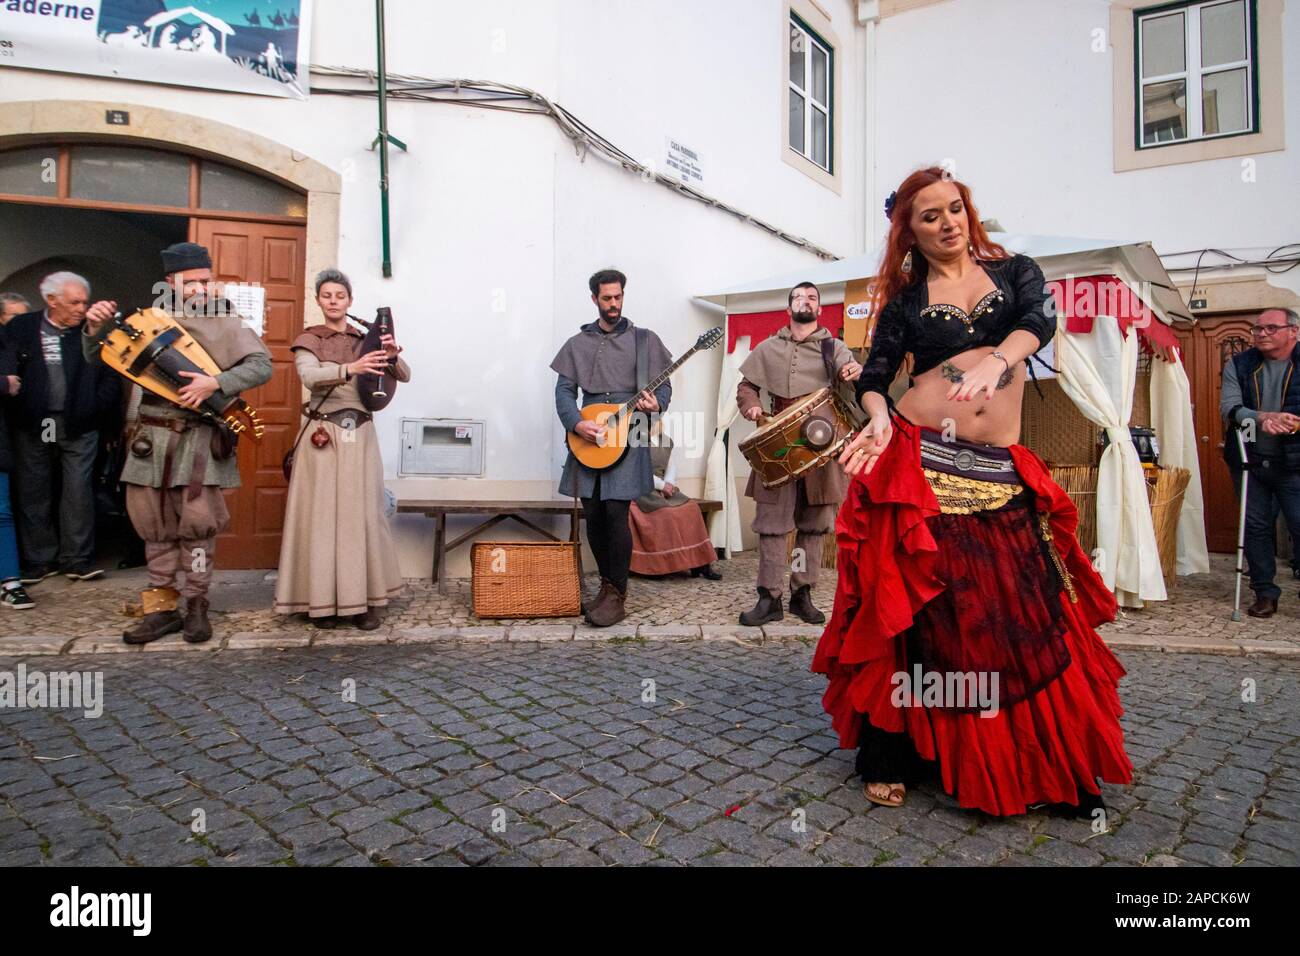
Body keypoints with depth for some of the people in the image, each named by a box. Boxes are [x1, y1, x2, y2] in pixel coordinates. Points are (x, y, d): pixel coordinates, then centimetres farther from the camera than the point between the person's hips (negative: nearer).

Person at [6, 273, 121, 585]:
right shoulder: (20, 328, 4)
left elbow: (111, 378, 4)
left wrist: (95, 409, -5)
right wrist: (17, 410, -3)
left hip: (78, 426, -1)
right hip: (31, 424, 1)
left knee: (78, 491, -1)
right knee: (33, 493, 7)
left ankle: (77, 560, 7)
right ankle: (40, 560, 17)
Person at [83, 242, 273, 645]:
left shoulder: (226, 323, 2)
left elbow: (262, 366, -9)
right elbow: (99, 359, 16)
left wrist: (216, 382, -22)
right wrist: (96, 328, -5)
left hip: (201, 437, -3)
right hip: (153, 436, 3)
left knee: (196, 522, -4)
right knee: (156, 524, 6)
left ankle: (196, 606, 10)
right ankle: (162, 607, 16)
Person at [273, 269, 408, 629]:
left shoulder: (366, 340, 12)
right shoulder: (309, 339, 5)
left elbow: (404, 376, 5)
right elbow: (310, 376, -15)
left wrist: (392, 356, -17)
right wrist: (350, 368, -32)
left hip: (360, 434, 2)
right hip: (323, 434, -2)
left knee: (362, 513, 0)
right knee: (321, 513, -2)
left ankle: (364, 599, 5)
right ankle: (323, 600, 5)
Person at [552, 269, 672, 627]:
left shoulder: (645, 340, 8)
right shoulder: (577, 344, 13)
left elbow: (664, 384, 7)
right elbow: (564, 391, 8)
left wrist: (656, 403, -16)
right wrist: (577, 423, -10)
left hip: (628, 437, -3)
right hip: (588, 439, 3)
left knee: (616, 512, -13)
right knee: (593, 516, 6)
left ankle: (617, 597, -3)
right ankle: (607, 585, 22)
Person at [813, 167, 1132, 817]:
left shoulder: (1015, 271, 12)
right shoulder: (904, 298, 10)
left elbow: (1041, 317, -8)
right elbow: (873, 377, 4)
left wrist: (997, 359, -30)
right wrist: (880, 419, -19)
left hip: (999, 471, 2)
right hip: (919, 460, -1)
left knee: (1018, 610, 1)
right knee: (915, 605, 1)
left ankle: (1034, 761, 17)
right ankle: (892, 755, 15)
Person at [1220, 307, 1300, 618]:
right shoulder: (1238, 365, 6)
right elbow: (1228, 406, -7)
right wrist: (1264, 418, -24)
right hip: (1249, 462, 2)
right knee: (1256, 527, 8)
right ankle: (1265, 594, 18)